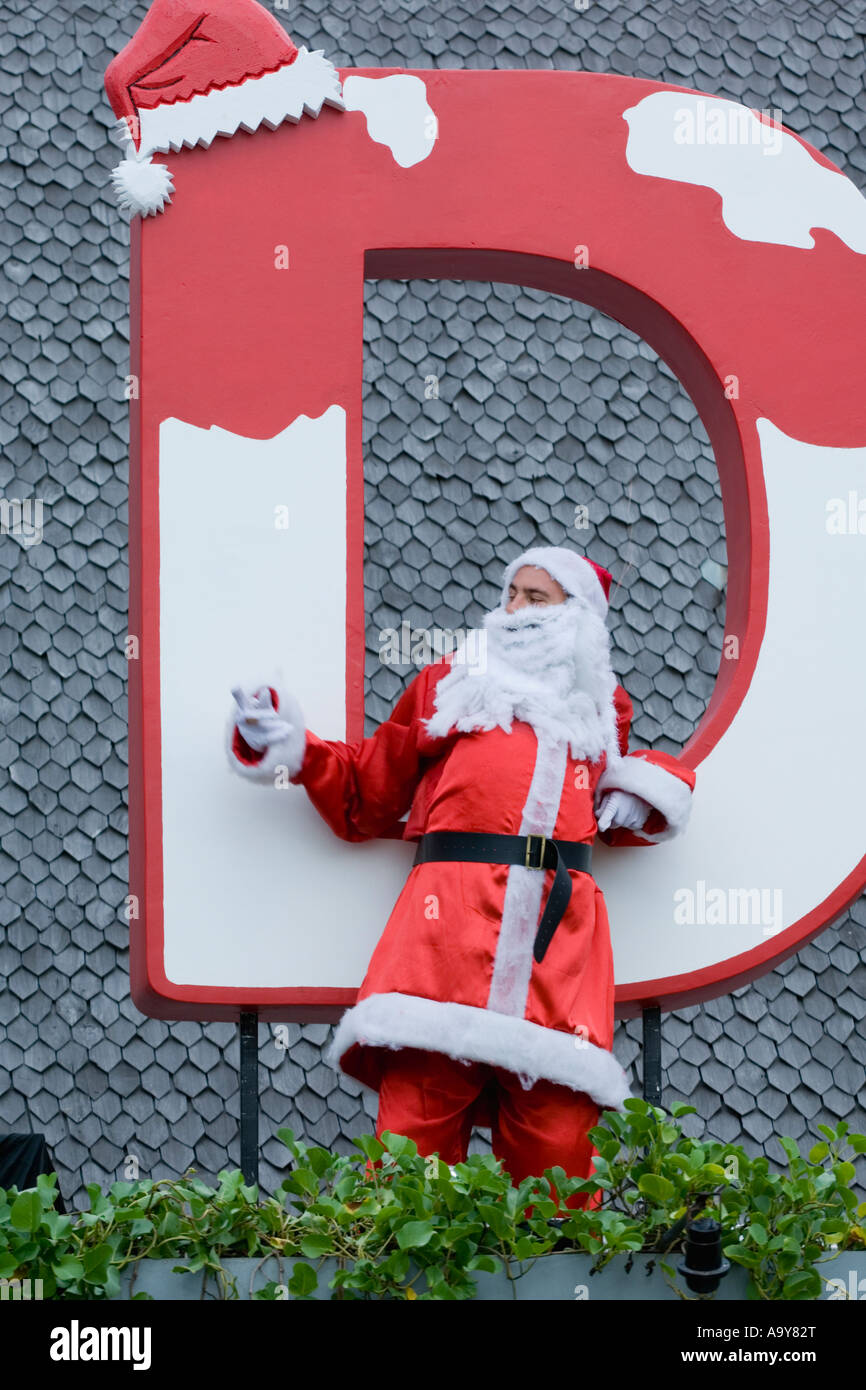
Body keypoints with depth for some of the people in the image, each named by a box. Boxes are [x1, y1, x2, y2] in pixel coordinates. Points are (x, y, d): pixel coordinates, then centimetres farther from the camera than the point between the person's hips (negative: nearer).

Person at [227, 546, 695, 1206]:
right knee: (413, 1130, -15)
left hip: (560, 929, 1)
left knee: (555, 1141, -10)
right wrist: (291, 747, 15)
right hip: (449, 910, -1)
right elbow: (366, 796, 27)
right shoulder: (446, 685, 26)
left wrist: (643, 794, 21)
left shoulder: (604, 710, 29)